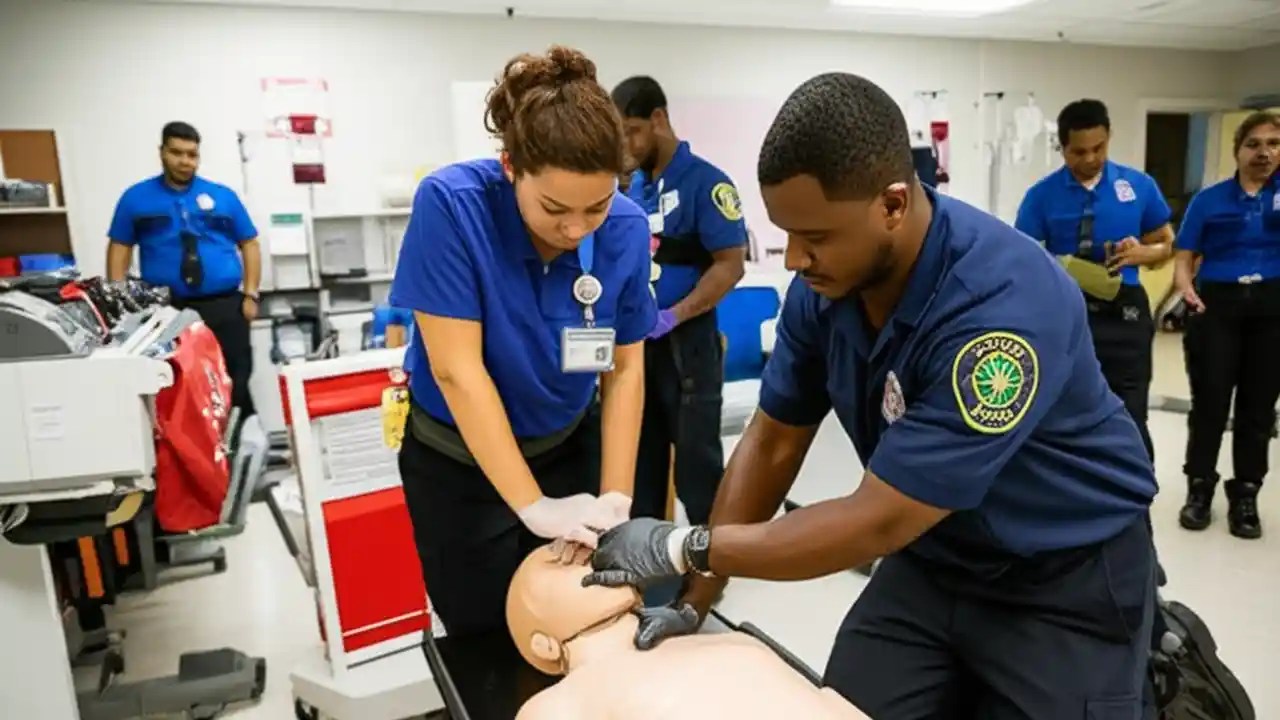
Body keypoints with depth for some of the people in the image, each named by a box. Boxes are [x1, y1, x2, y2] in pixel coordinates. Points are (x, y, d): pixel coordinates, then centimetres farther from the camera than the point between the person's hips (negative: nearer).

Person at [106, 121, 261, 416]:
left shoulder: (223, 196, 9)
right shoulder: (136, 198, 9)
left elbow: (249, 244, 10)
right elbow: (119, 248, 11)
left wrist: (250, 295, 1)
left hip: (225, 305, 0)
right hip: (167, 310, 0)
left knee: (236, 380, 1)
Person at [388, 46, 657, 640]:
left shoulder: (626, 229, -17)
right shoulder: (451, 204, -26)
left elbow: (624, 370, -11)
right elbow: (458, 371, -26)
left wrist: (615, 496, -18)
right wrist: (533, 505, -27)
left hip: (569, 447, 3)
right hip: (458, 461, -2)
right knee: (480, 636, 13)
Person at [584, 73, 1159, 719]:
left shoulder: (1005, 304, -33)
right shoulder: (823, 284, -13)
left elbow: (878, 522, -29)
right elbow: (773, 442, -4)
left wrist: (683, 549, -21)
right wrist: (694, 601, -5)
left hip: (1065, 575, -4)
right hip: (932, 555, 5)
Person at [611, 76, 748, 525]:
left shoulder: (705, 182, -10)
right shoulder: (633, 186, 10)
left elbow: (731, 264, -15)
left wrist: (672, 316, -21)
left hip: (686, 343, -7)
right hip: (635, 342, 7)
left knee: (697, 462, 3)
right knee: (640, 458, 16)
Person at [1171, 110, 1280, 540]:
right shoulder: (1209, 200, 5)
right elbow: (1184, 260, 2)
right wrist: (1187, 289, -15)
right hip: (1217, 307, -1)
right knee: (1209, 403, 0)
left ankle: (1245, 496, 19)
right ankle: (1199, 489, 16)